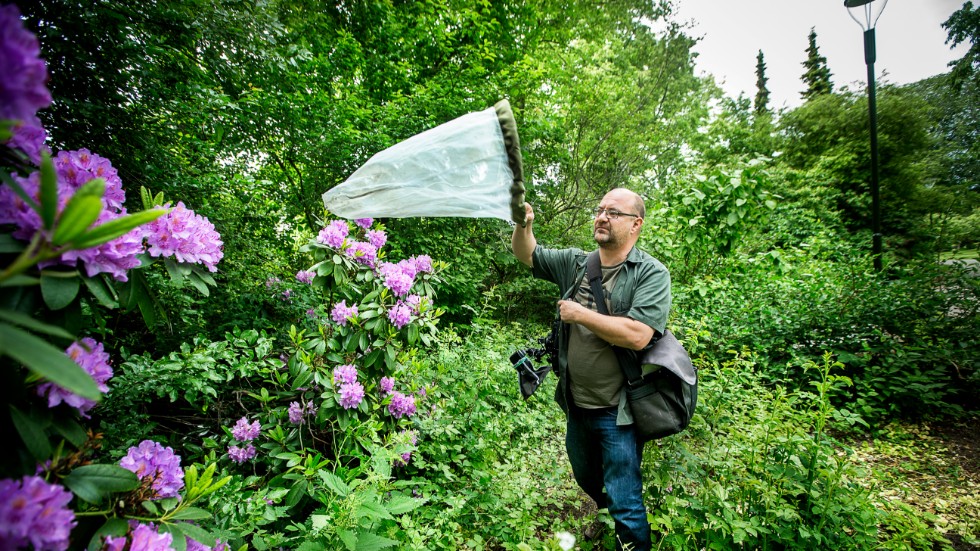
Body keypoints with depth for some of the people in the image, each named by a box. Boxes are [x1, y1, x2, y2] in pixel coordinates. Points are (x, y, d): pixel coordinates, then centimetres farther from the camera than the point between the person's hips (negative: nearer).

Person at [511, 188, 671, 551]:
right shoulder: (575, 263, 1)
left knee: (625, 505, 8)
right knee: (586, 480, 29)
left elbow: (637, 335, -29)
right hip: (575, 404, 6)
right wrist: (523, 224, -15)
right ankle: (605, 510, 58)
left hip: (617, 413, -6)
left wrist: (579, 315, -21)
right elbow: (526, 255, 6)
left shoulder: (651, 274, -16)